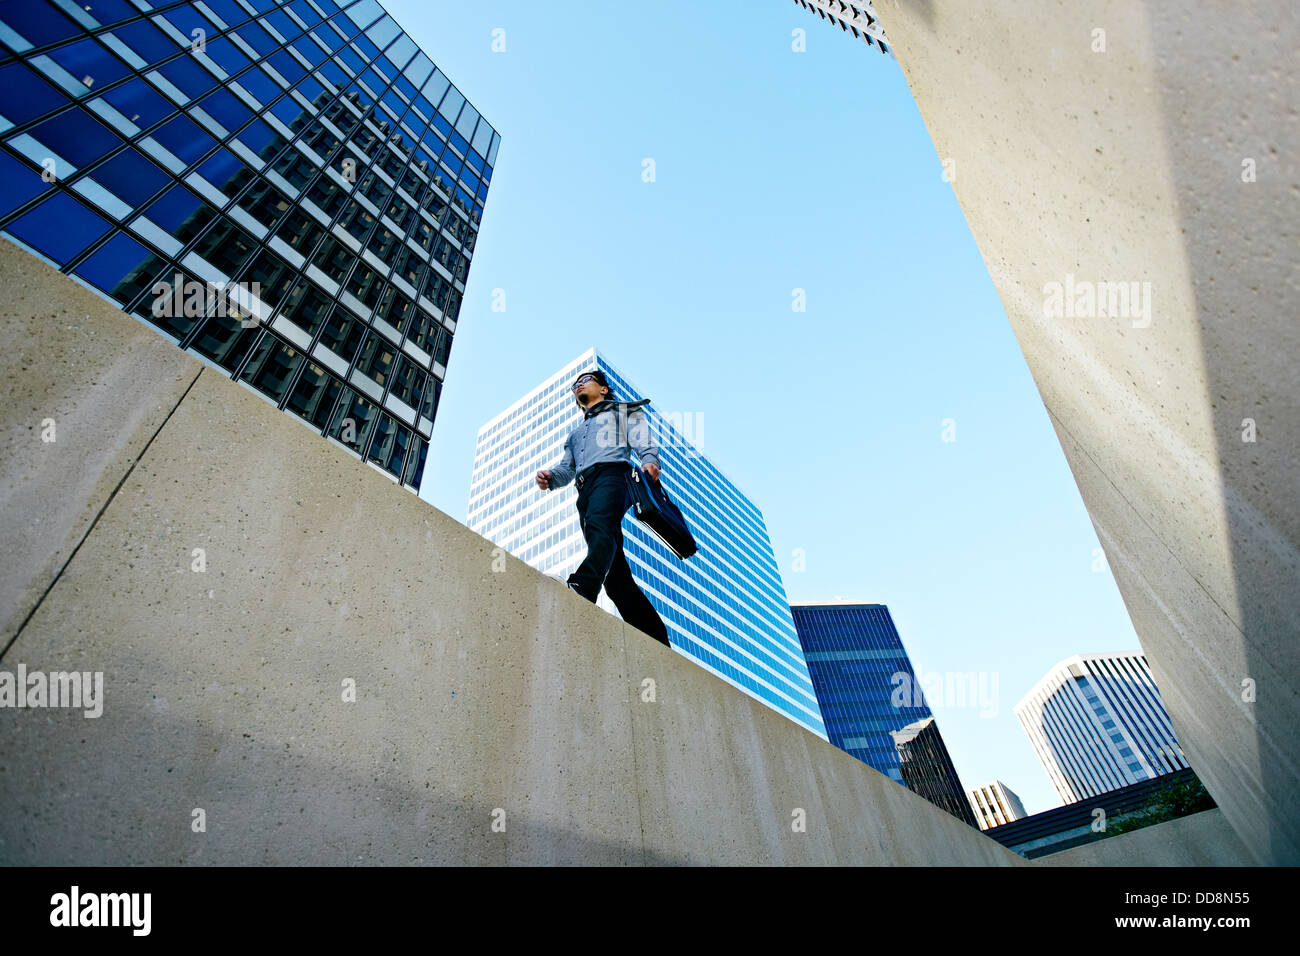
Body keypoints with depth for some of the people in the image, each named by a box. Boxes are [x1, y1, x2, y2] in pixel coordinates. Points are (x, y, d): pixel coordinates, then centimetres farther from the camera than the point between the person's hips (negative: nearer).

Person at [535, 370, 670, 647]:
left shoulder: (622, 410, 25)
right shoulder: (575, 434, 41)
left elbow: (643, 442, 7)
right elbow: (566, 470, 27)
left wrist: (649, 460, -17)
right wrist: (549, 477, 2)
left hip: (611, 473, -5)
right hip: (585, 490, 5)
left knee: (600, 526, -38)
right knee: (615, 573, -10)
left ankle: (581, 588, -64)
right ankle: (657, 641, -14)